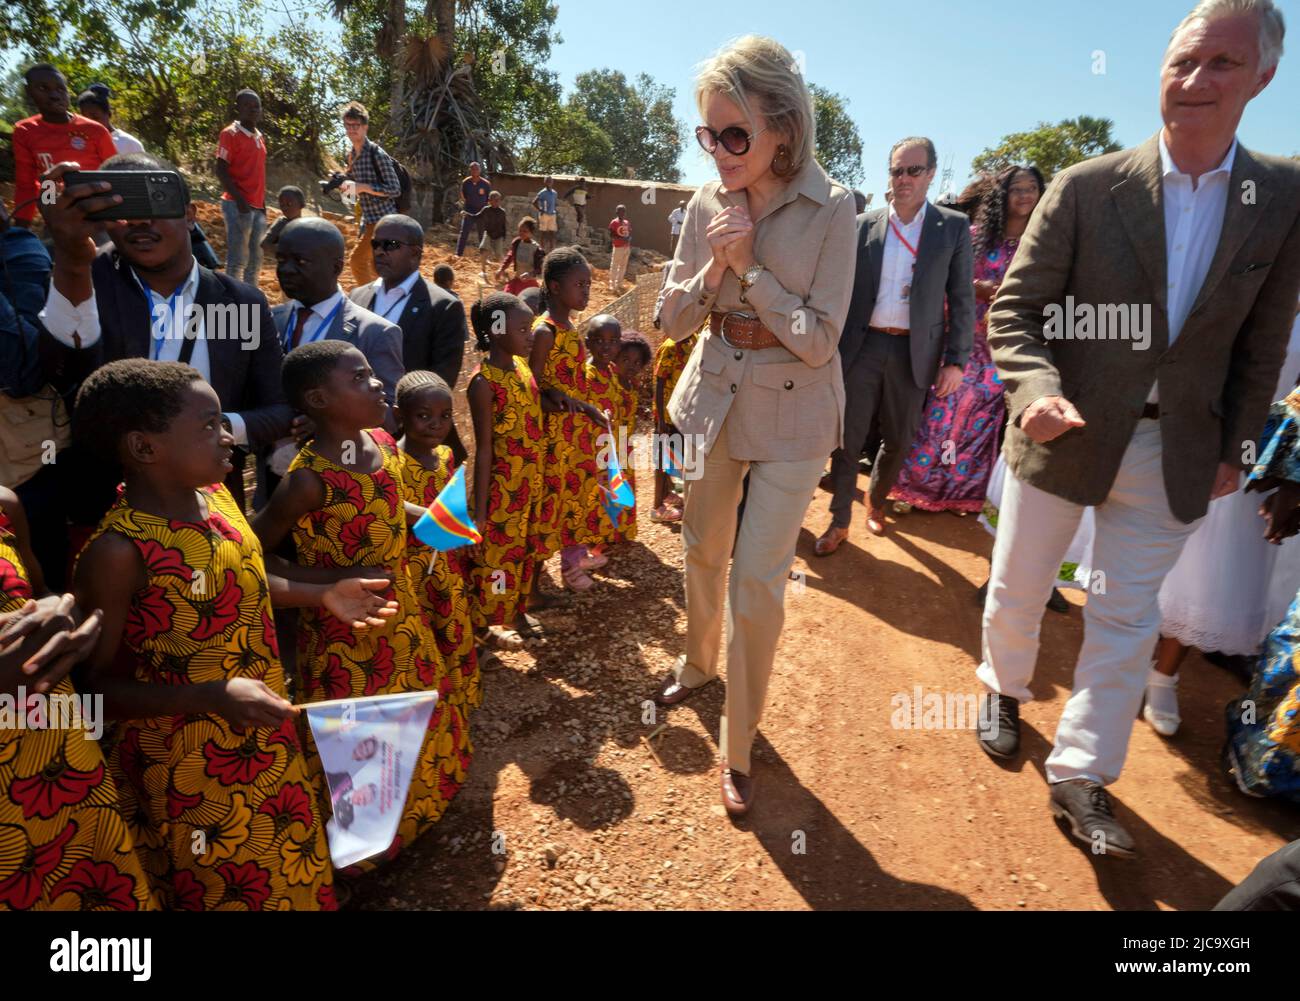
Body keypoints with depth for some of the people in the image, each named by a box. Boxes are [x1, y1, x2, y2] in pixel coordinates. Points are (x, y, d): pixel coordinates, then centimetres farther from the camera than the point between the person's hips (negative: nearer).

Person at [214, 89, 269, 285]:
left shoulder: (259, 137, 17)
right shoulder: (230, 134, -6)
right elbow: (221, 171, -11)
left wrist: (262, 204, 16)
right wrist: (239, 199, -21)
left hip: (257, 207, 8)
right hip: (238, 205, -8)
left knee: (255, 261, 11)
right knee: (237, 260, -8)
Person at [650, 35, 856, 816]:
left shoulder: (830, 210, -14)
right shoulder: (709, 203, -3)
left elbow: (819, 339, -17)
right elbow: (673, 321, 0)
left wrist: (749, 265, -21)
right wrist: (714, 264, -18)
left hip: (792, 409, -4)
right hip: (715, 395, 4)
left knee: (758, 577, -4)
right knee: (704, 550, 18)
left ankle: (741, 744, 15)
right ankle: (699, 665, 46)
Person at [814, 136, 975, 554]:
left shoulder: (953, 227, 2)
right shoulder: (864, 226, 4)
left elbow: (962, 299, 1)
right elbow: (844, 290, 7)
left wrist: (956, 360, -5)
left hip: (914, 351, 0)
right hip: (861, 346, 0)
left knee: (899, 441, 11)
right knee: (847, 438, 1)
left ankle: (876, 500, 37)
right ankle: (839, 522, 14)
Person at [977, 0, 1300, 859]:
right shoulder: (1086, 187, -8)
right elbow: (1017, 308, -7)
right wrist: (1037, 390, -24)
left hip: (1174, 454, 2)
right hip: (1068, 433, -1)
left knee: (1129, 620, 8)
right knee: (1017, 590, 14)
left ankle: (1081, 778, 24)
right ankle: (1006, 690, 43)